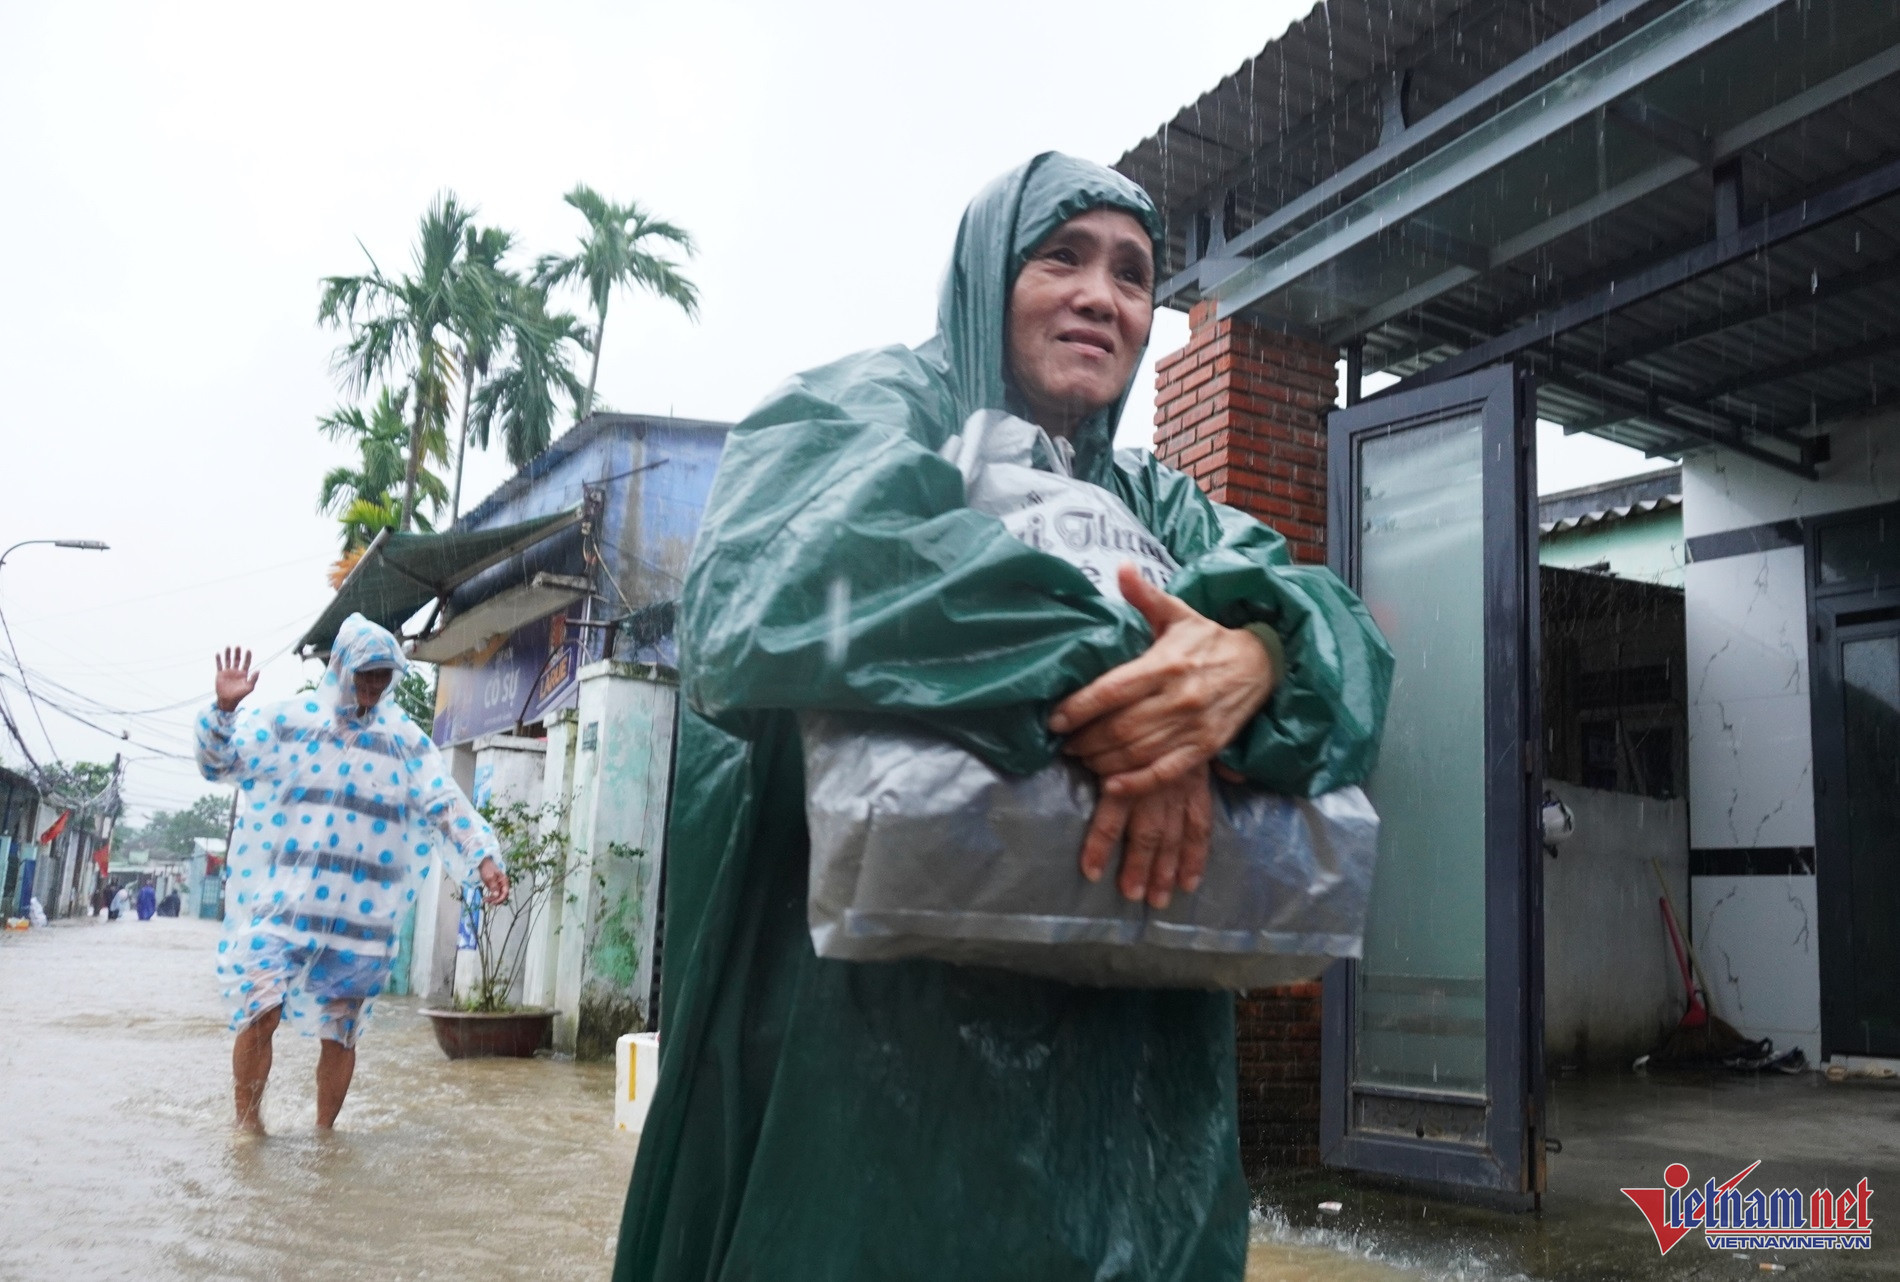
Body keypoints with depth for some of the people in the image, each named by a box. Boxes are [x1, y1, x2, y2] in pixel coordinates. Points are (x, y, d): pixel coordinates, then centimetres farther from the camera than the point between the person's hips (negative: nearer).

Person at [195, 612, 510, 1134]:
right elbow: (220, 762, 3)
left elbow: (446, 804, 1)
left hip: (362, 915, 1)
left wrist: (483, 857, -13)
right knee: (260, 1011, -12)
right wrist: (224, 708, -15)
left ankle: (324, 1131, 23)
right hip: (283, 901, -1)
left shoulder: (404, 738, 6)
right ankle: (246, 1120, 9)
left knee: (340, 1031, 7)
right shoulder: (290, 718, 5)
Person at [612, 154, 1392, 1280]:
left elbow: (1337, 624, 1)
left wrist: (1254, 658, -24)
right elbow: (782, 575, -22)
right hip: (883, 1040, -6)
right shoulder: (868, 408, 1)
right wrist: (1098, 677, -27)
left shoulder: (1163, 506, 18)